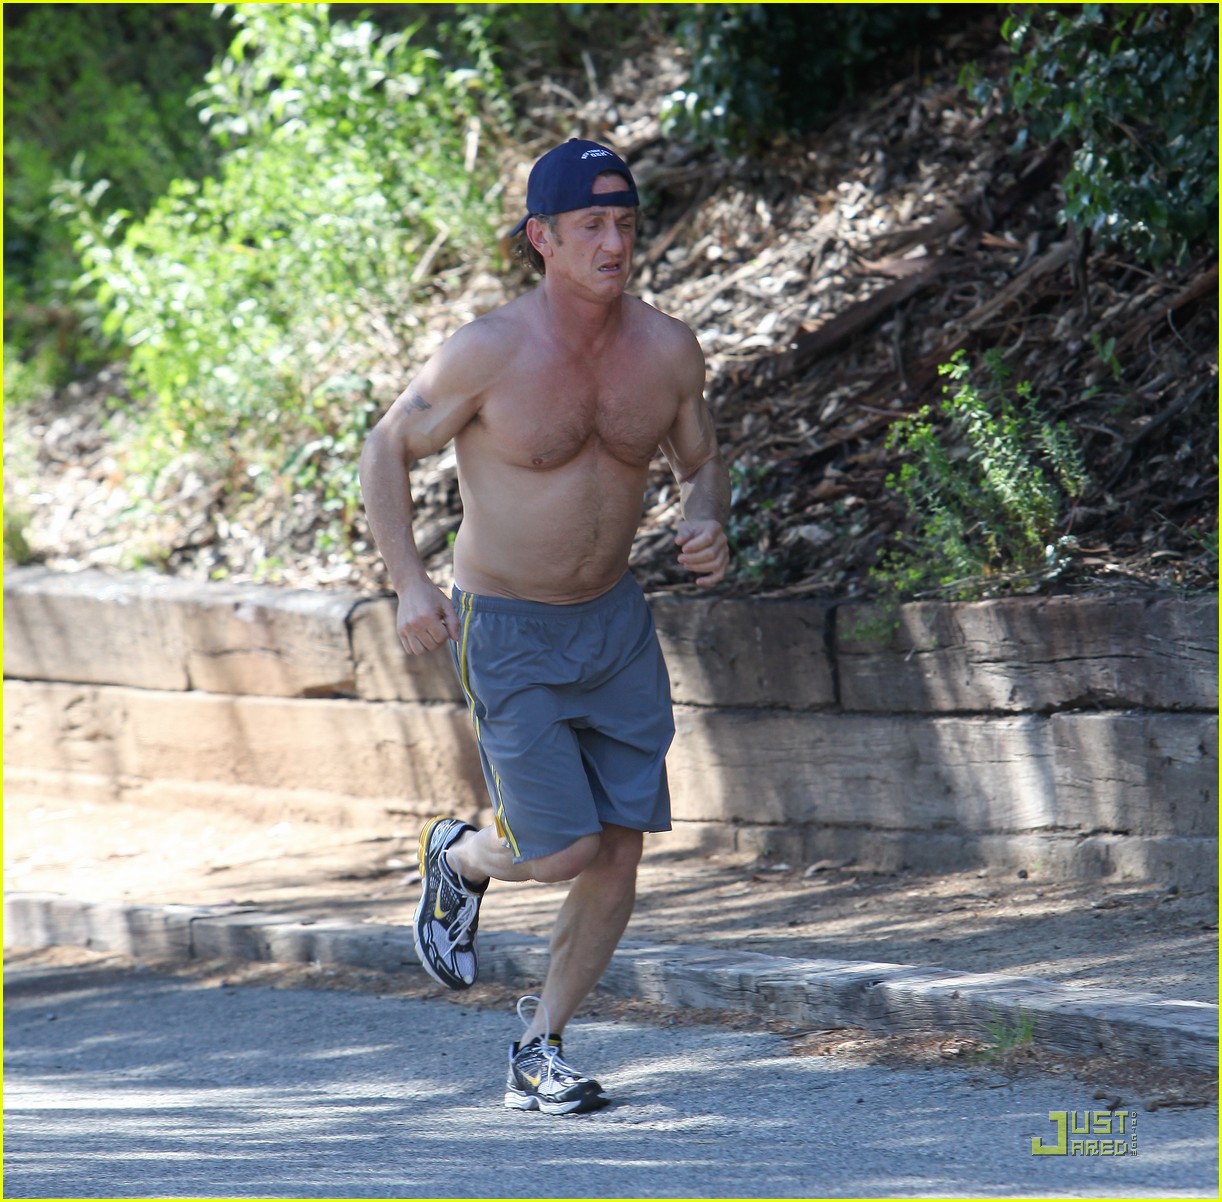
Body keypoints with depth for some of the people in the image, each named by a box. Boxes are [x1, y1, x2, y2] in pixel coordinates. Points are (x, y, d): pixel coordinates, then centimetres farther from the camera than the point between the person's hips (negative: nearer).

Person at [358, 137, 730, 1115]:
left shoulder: (668, 351, -6)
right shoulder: (490, 355, -19)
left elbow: (703, 462, 11)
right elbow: (387, 450, -6)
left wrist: (709, 524, -12)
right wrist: (409, 582, -16)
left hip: (615, 621, 5)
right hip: (508, 632, -5)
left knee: (621, 857, 2)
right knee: (564, 849, -10)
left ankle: (540, 1052, 18)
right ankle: (460, 859, 25)